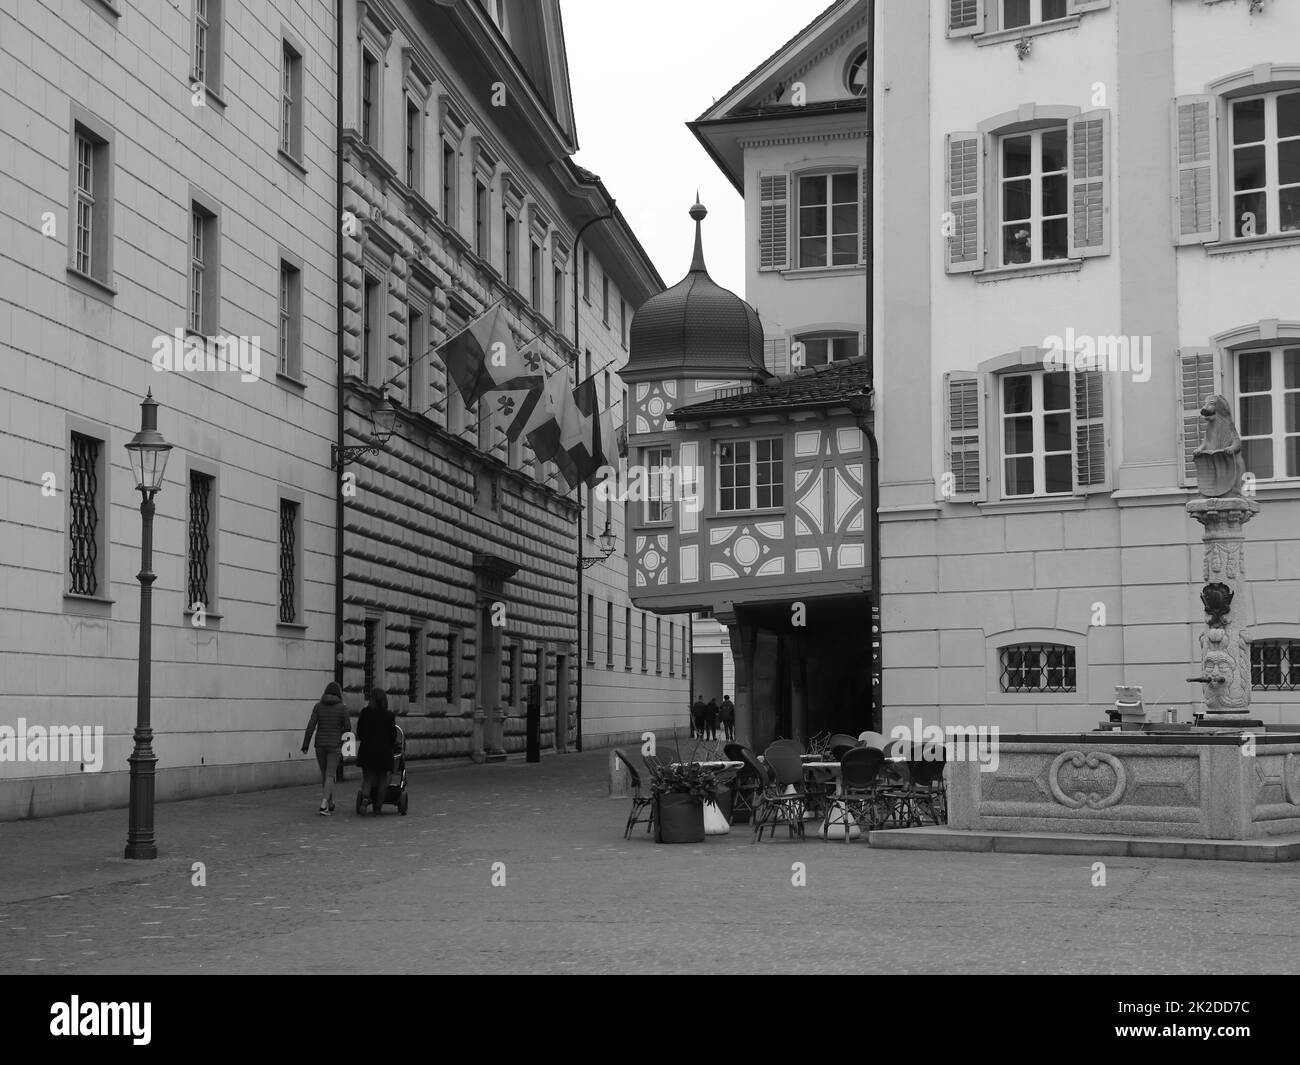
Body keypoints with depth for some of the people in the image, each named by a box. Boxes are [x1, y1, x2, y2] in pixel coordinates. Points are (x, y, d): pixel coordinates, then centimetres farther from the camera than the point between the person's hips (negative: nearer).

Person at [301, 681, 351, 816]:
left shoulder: (318, 706, 0)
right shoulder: (342, 708, -6)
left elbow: (311, 726, -6)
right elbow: (348, 728, -4)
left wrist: (305, 745, -5)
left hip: (320, 744, 3)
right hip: (335, 745, -3)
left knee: (325, 774, 17)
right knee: (329, 776, -3)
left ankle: (330, 804, 27)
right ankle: (324, 805, -18)